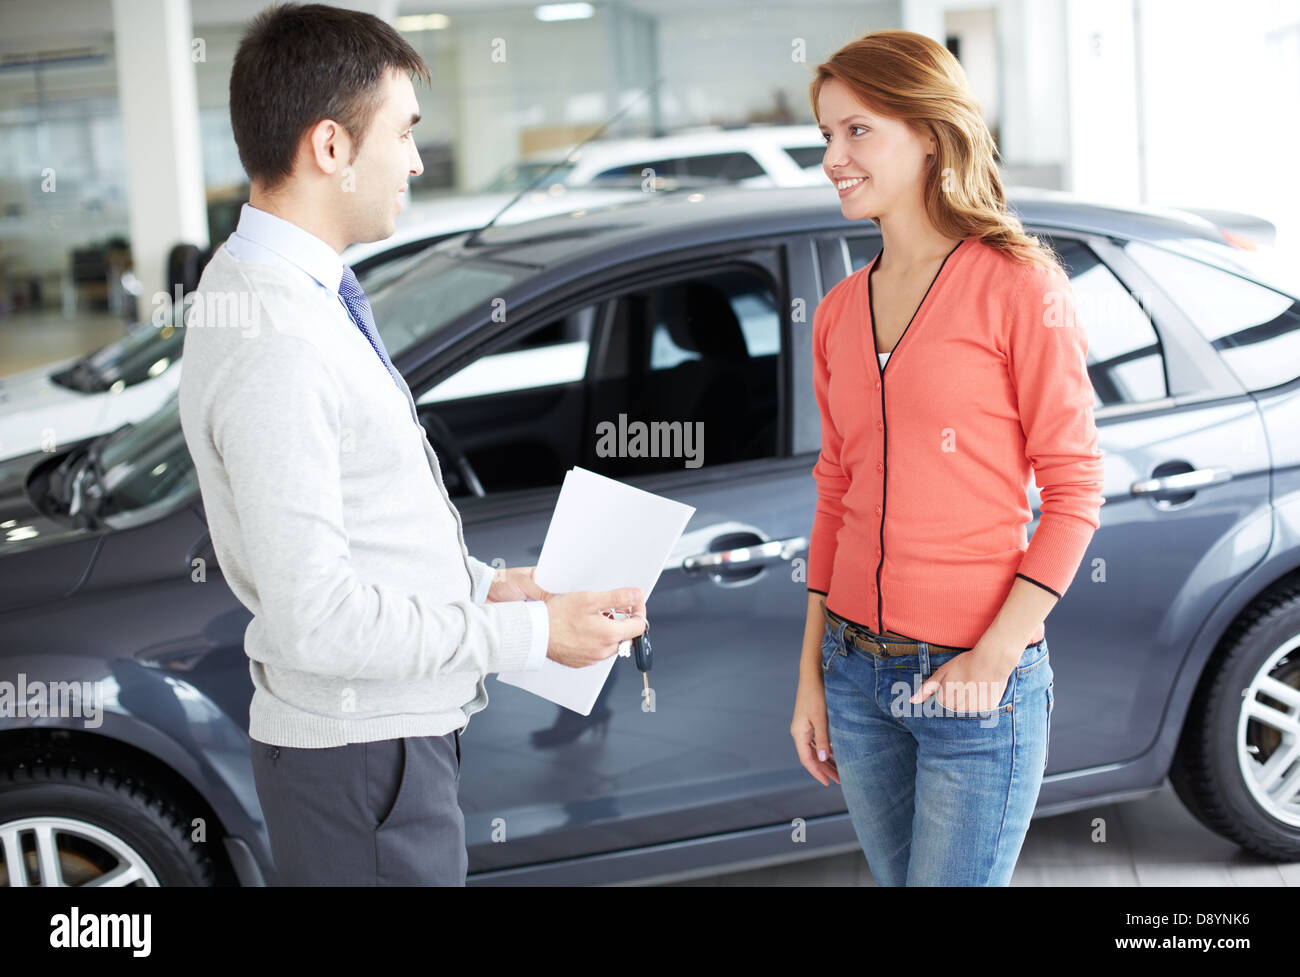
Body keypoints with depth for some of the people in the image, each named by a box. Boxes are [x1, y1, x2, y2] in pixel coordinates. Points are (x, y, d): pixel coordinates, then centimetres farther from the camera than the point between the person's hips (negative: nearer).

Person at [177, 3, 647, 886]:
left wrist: (483, 583, 10)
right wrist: (534, 631, -20)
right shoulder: (274, 349, -25)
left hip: (395, 732, 10)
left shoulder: (280, 289, 7)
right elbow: (317, 618, -27)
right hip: (359, 756, -10)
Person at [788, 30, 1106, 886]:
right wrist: (812, 672, 10)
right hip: (857, 671, 6)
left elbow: (1074, 492, -8)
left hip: (975, 683, -5)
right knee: (895, 876, 14)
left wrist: (994, 656, -16)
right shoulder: (840, 312, 9)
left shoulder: (1016, 286, -7)